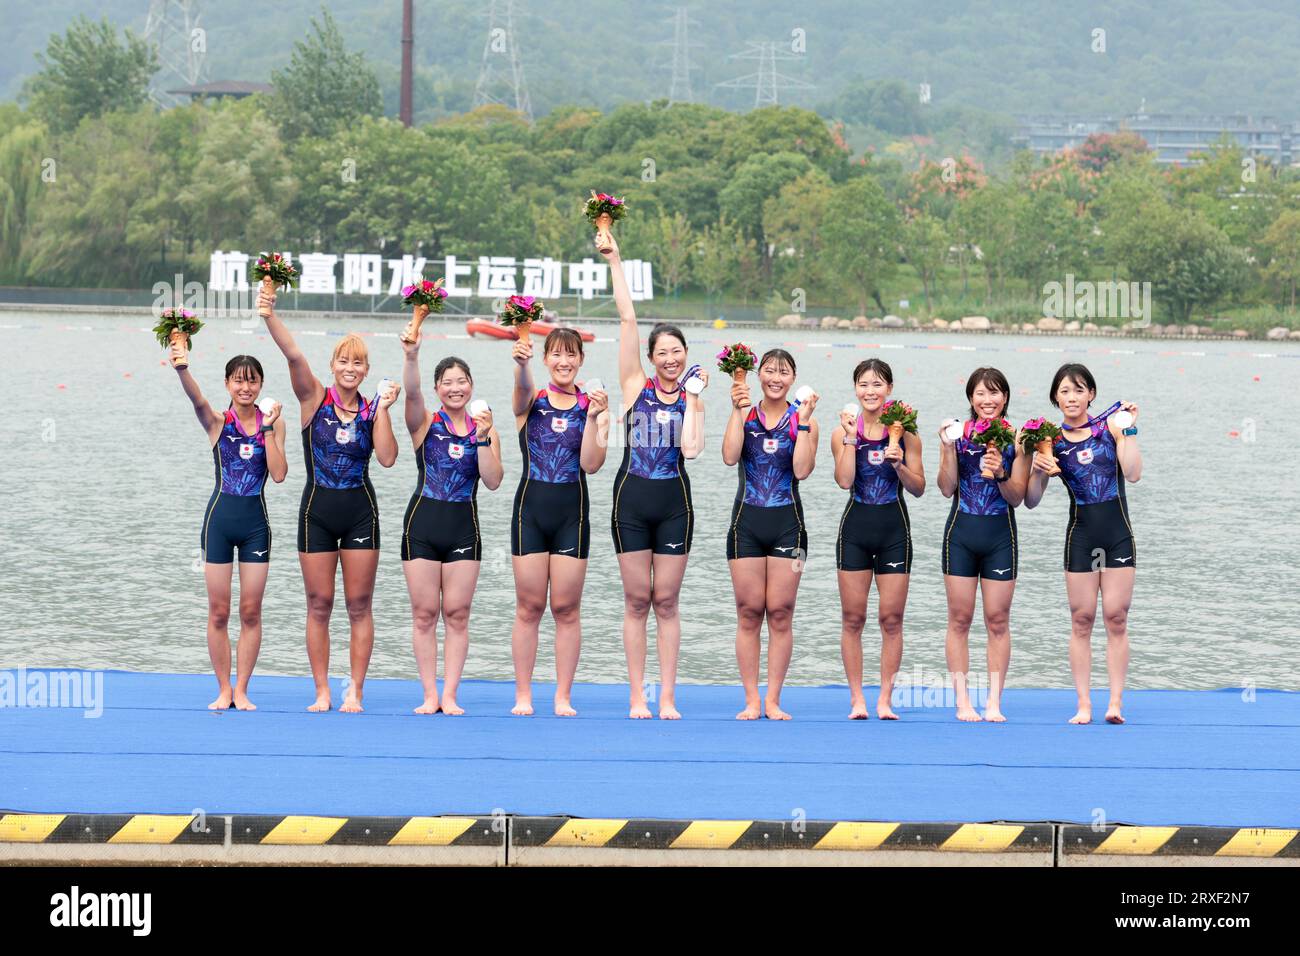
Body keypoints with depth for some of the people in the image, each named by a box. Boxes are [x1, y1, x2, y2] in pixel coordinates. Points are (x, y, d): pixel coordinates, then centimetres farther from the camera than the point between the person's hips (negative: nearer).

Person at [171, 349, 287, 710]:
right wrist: (181, 369, -43)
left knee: (251, 611, 3)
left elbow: (278, 474, -7)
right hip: (220, 518, -1)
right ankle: (224, 690, 12)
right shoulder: (217, 422, -1)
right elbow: (197, 399, -23)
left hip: (256, 521, 1)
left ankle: (241, 690, 11)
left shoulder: (273, 424, 4)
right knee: (218, 612, 2)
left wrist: (267, 428, -10)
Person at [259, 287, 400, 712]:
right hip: (317, 511, -1)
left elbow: (387, 457, -9)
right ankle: (322, 692, 9)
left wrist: (383, 409, -9)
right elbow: (293, 355, -17)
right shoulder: (315, 398, -1)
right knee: (319, 605, 3)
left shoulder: (372, 410, 4)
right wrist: (270, 317, -31)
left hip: (360, 512, 1)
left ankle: (355, 692, 7)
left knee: (359, 605, 2)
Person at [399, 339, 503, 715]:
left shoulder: (484, 429, 7)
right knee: (424, 613, 0)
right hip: (423, 524, -1)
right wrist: (411, 356, -36)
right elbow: (412, 392, -19)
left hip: (464, 527, 1)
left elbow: (493, 481, -2)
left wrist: (483, 438, -12)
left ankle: (449, 695, 6)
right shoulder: (425, 423, 2)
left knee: (457, 613, 1)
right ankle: (430, 695, 5)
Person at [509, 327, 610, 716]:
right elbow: (523, 386, -23)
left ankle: (563, 697, 10)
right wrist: (521, 363, -46)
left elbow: (591, 464, -6)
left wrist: (594, 418, -18)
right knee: (529, 607, 2)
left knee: (567, 608, 3)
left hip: (572, 512, 1)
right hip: (531, 509, -1)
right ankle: (523, 695, 9)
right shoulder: (530, 402, 2)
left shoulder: (592, 406, 4)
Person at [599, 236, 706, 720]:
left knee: (666, 602, 3)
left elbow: (691, 449, -11)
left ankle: (667, 698, 5)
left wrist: (692, 396, -6)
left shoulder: (692, 399, 6)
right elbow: (627, 319, -1)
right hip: (632, 499, -1)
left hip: (674, 503, 1)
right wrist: (615, 262, -2)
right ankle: (637, 697, 6)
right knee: (637, 601, 3)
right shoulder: (635, 386, 4)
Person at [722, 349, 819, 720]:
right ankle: (751, 701, 5)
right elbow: (730, 456, -10)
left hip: (787, 524, 0)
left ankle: (773, 701, 5)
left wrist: (803, 422, -12)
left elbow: (802, 470, -10)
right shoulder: (745, 414, 6)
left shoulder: (802, 420, 4)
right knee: (749, 613, 0)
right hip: (747, 522, 0)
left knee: (780, 613, -1)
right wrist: (738, 411, -11)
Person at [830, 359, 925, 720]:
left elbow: (919, 488, 2)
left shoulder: (905, 432, 1)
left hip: (894, 528, 0)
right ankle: (857, 700, 7)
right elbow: (844, 480, -12)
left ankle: (885, 700, 6)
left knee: (891, 619, 0)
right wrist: (851, 438, -13)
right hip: (855, 528, 0)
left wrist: (899, 463, -14)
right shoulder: (843, 432, 1)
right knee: (852, 618, 1)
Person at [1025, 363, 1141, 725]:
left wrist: (1130, 429, -12)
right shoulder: (1051, 440, 1)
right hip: (1081, 535, 0)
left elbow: (1133, 473, -10)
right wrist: (1038, 469, -16)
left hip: (1118, 534, 0)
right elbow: (1031, 500, 2)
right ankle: (1084, 705, 4)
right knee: (1081, 619, 0)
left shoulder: (1110, 428, 1)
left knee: (1116, 617, -2)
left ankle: (1115, 702, 0)